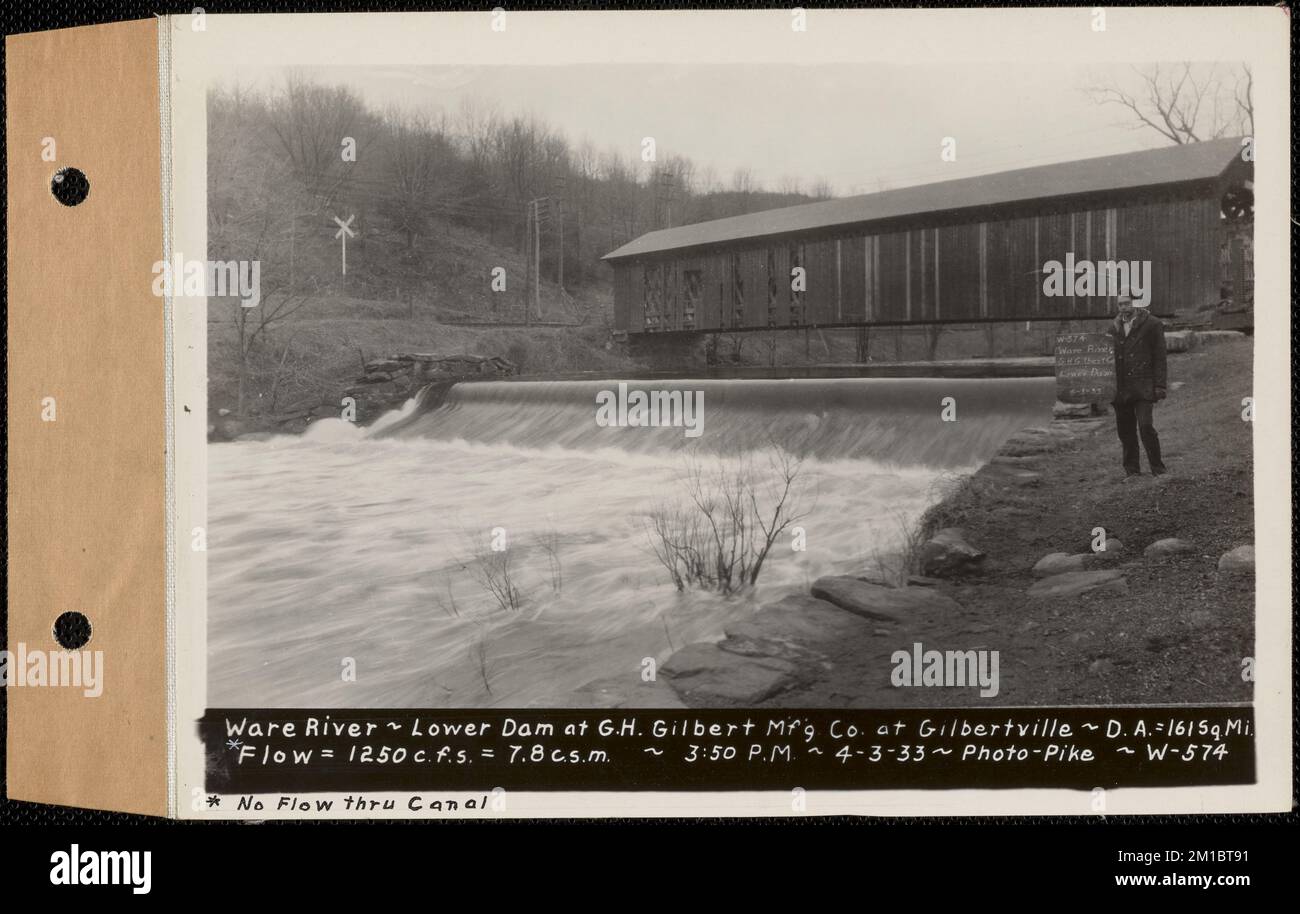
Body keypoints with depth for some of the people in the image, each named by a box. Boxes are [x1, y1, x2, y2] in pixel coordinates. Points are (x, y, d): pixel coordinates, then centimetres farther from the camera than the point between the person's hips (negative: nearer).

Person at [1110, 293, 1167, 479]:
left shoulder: (1152, 325, 0)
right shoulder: (1115, 328, 15)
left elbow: (1159, 358, -1)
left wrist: (1159, 388, -7)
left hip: (1143, 387, -5)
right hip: (1121, 388, 5)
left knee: (1145, 425, -14)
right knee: (1125, 429, 5)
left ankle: (1157, 467, -2)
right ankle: (1131, 469, 15)